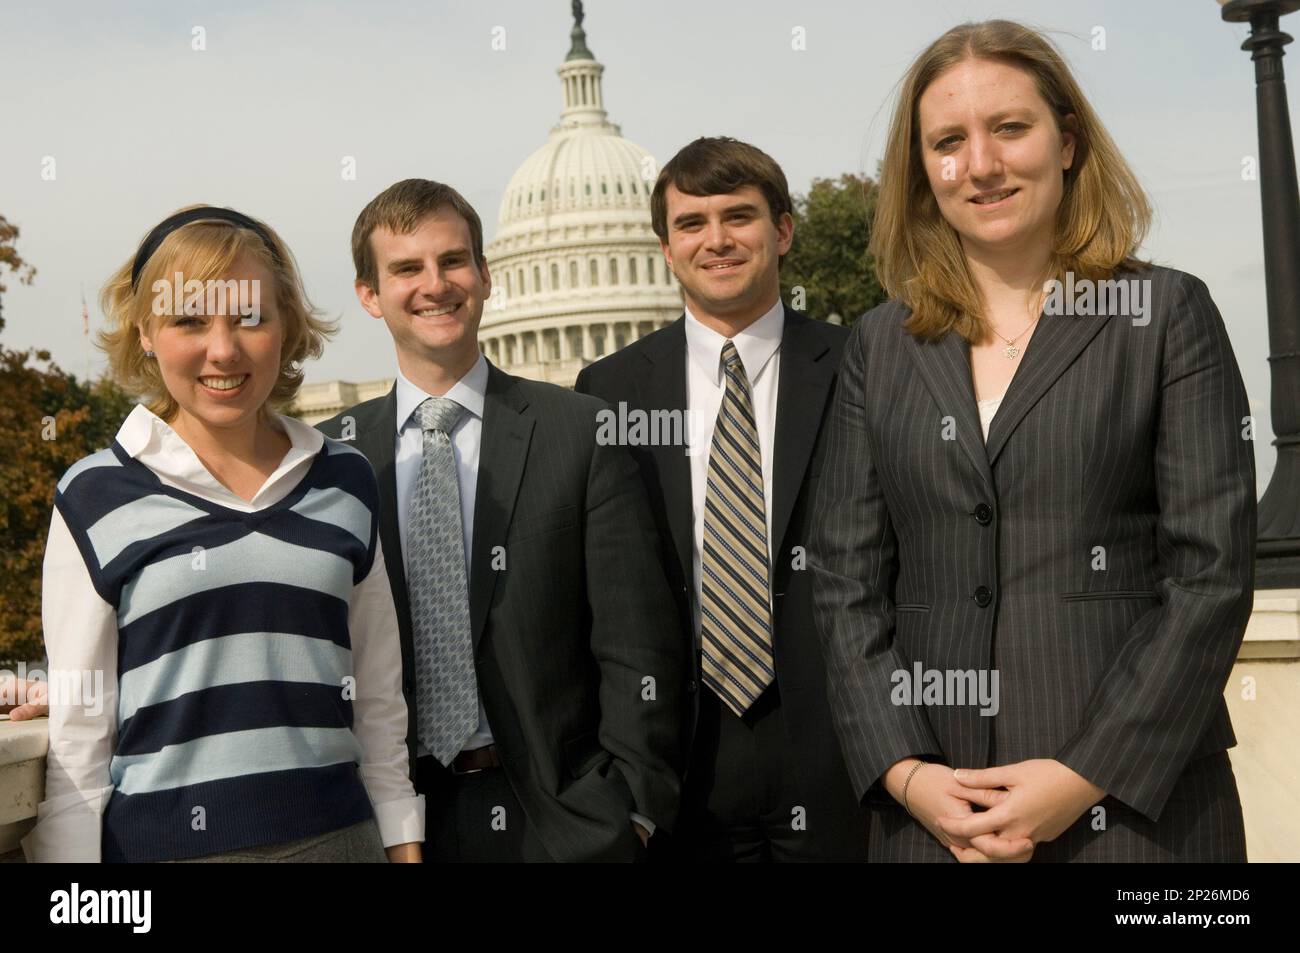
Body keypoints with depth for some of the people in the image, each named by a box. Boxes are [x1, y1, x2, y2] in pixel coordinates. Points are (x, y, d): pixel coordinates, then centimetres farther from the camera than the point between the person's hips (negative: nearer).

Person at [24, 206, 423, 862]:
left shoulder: (345, 483, 5)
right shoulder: (98, 498, -3)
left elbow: (379, 698, 9)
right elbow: (76, 731, -3)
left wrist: (405, 844, 7)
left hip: (337, 832, 3)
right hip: (159, 840, -2)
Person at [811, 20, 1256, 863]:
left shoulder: (1167, 313, 1)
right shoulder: (880, 344, 8)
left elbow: (1212, 570, -5)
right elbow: (847, 580, 6)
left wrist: (1089, 776, -13)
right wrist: (904, 772, -7)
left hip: (1140, 795, -2)